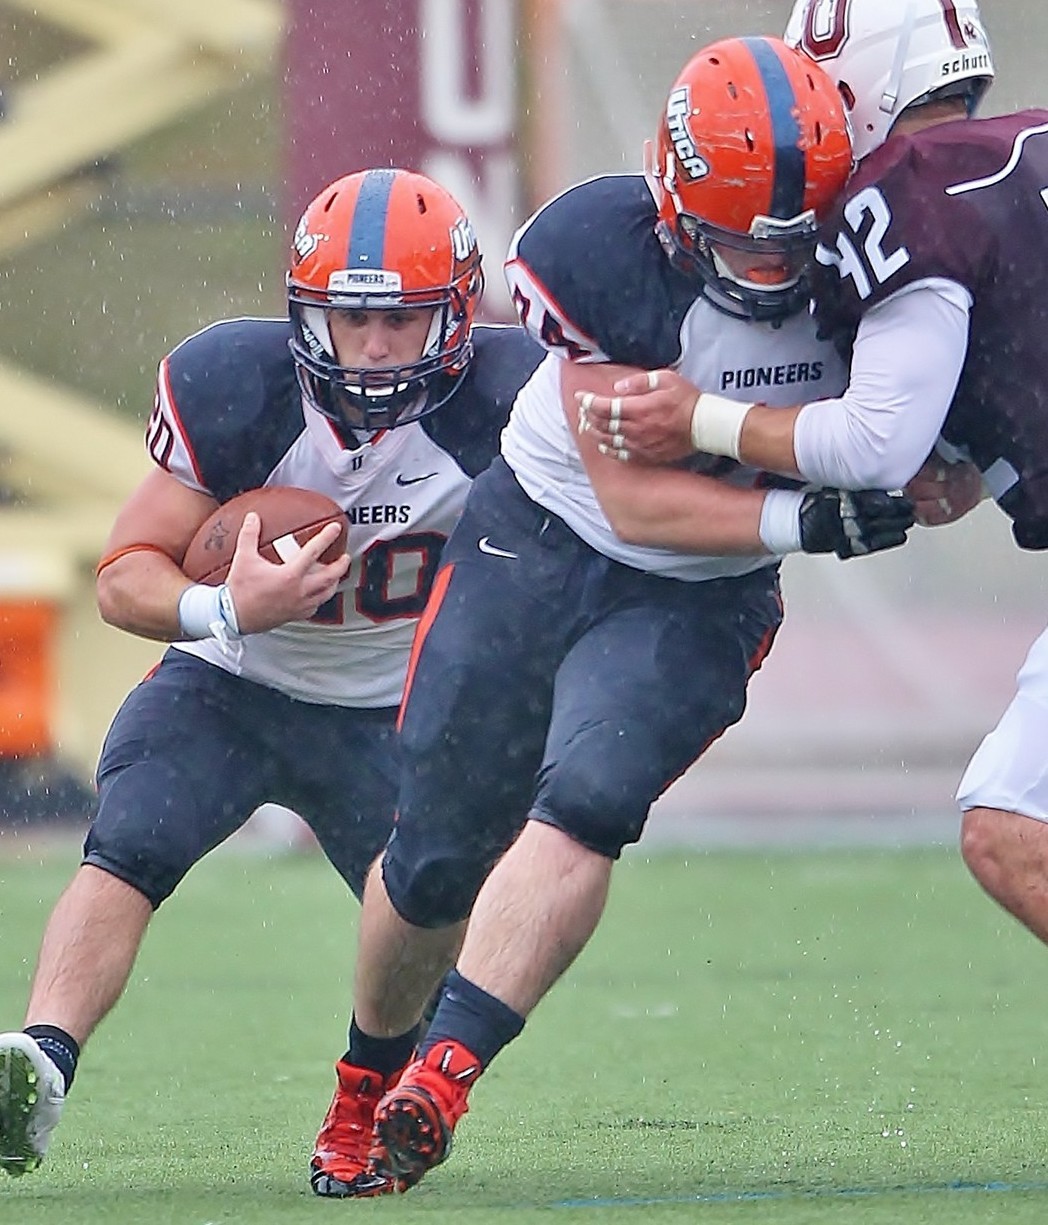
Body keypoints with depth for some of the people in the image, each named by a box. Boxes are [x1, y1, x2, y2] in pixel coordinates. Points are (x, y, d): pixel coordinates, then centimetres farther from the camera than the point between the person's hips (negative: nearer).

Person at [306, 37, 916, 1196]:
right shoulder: (609, 254, -26)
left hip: (696, 604, 1)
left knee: (585, 805, -25)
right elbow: (635, 500, -23)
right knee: (437, 857, 6)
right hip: (538, 548, -1)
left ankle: (440, 1079, -28)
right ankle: (367, 1076, 31)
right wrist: (802, 518, -33)